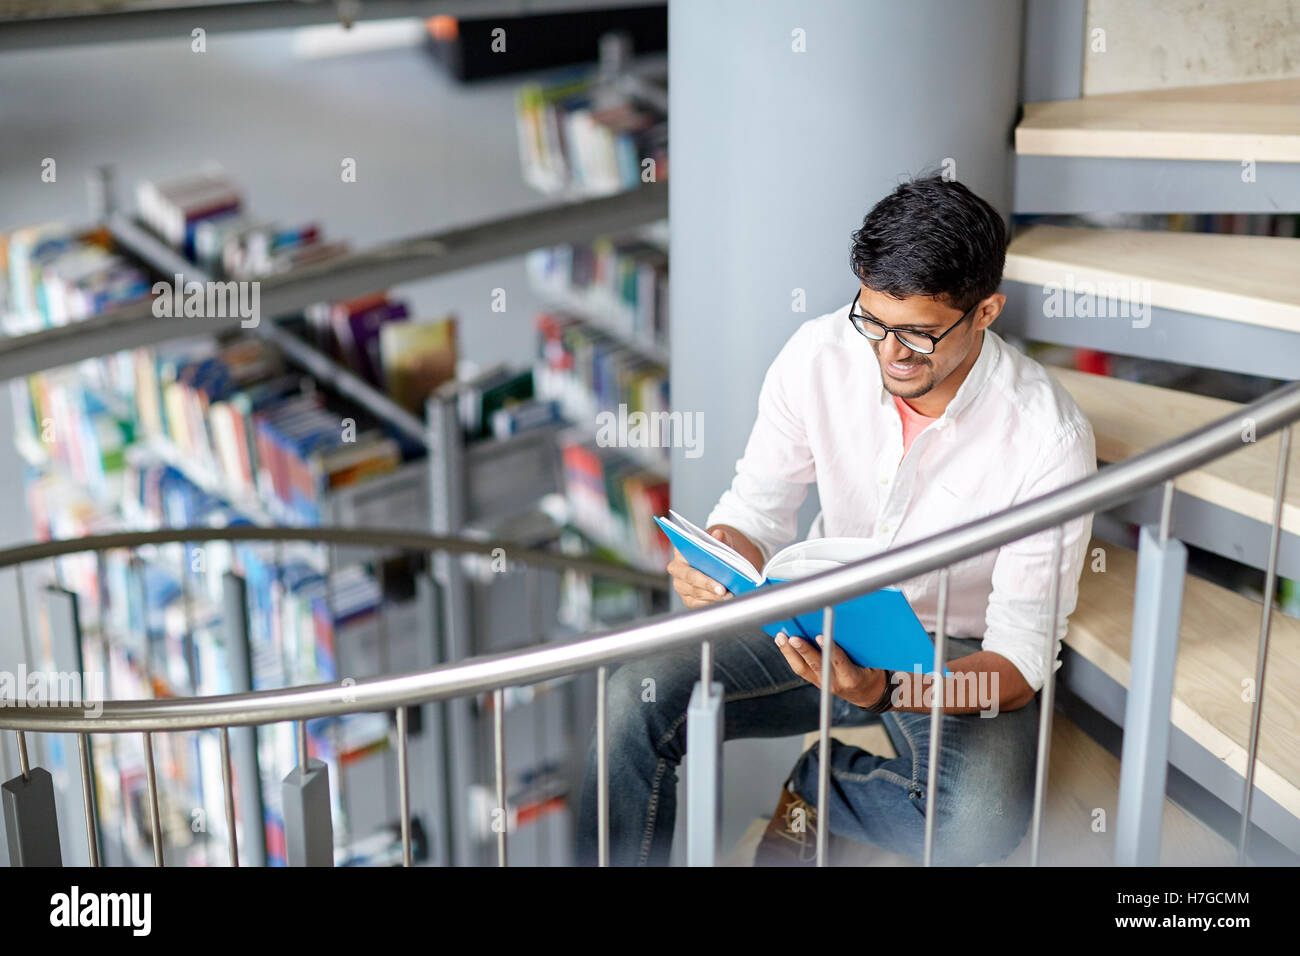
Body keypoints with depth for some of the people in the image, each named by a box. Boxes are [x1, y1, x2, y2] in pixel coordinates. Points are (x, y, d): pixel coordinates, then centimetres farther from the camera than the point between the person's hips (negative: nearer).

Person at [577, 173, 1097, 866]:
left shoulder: (1050, 436, -23)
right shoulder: (818, 355, -13)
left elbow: (1024, 654, -21)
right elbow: (758, 511, -3)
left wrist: (886, 691, -38)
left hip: (960, 653, -2)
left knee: (983, 818, -33)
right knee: (638, 697, -21)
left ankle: (816, 786, -2)